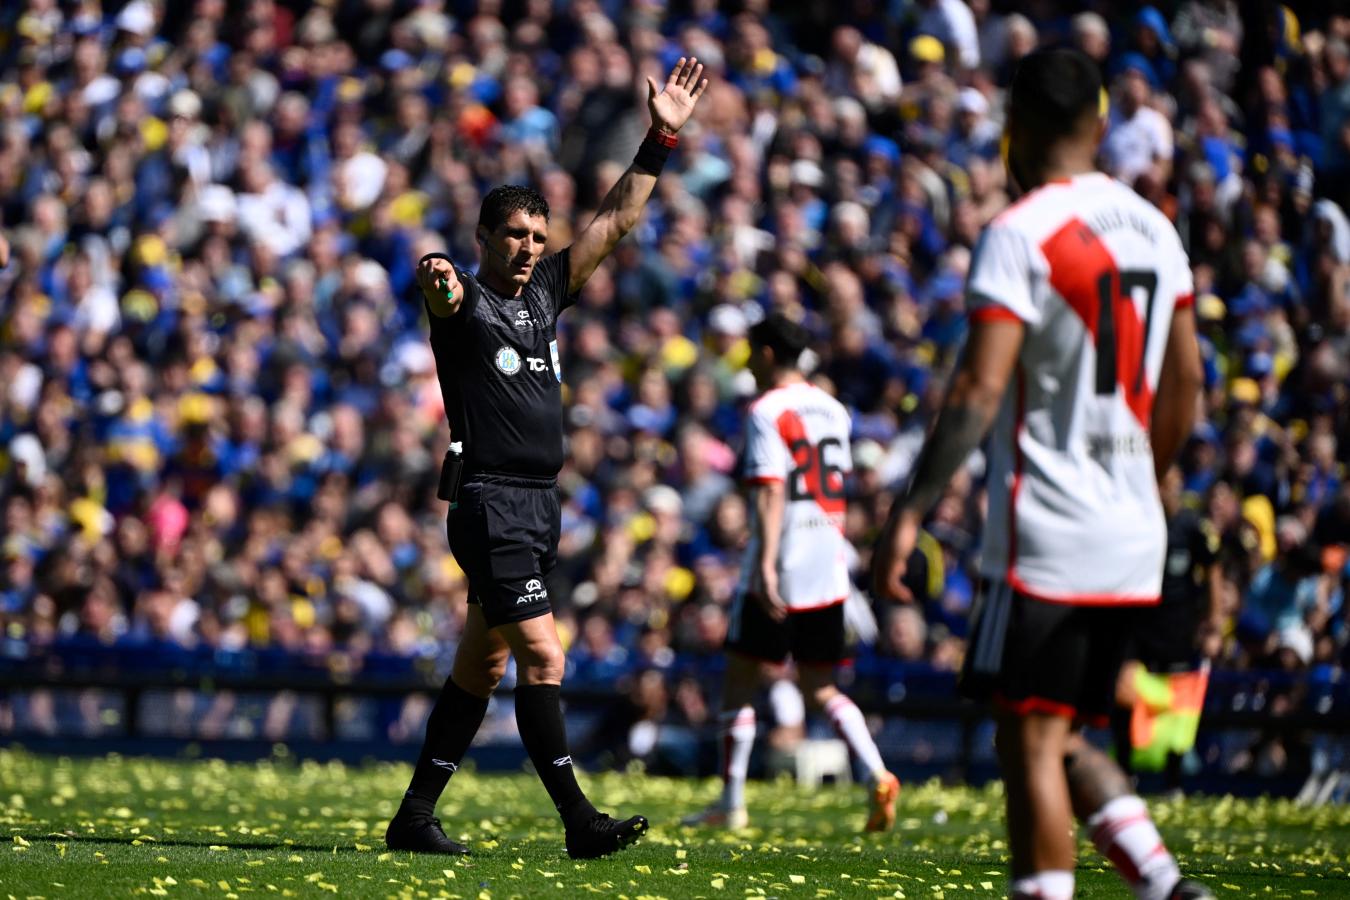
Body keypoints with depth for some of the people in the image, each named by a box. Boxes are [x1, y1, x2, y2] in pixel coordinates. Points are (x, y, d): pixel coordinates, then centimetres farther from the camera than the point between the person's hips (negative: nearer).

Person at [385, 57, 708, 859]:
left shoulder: (547, 295, 14)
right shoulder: (465, 300, -5)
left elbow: (617, 221, 15)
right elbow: (445, 297, -30)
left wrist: (661, 139, 9)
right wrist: (437, 282, -54)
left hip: (540, 506, 8)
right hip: (491, 501, -8)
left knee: (482, 667, 9)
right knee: (543, 657, -14)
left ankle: (416, 815, 14)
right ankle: (579, 820, -15)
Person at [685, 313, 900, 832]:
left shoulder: (768, 412, -9)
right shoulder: (833, 410, 13)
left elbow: (771, 493, -18)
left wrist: (766, 565, -23)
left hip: (781, 563, -7)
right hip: (828, 567, 7)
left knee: (741, 681, 4)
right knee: (820, 688, 12)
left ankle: (731, 803, 6)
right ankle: (878, 777, -8)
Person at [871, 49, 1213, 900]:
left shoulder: (1021, 235, -11)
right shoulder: (1155, 228, 11)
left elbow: (980, 391, -19)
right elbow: (1184, 384, 18)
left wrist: (911, 513, -16)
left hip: (1044, 538, -7)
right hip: (1133, 542, 7)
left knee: (1031, 744, -2)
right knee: (1065, 740, 15)